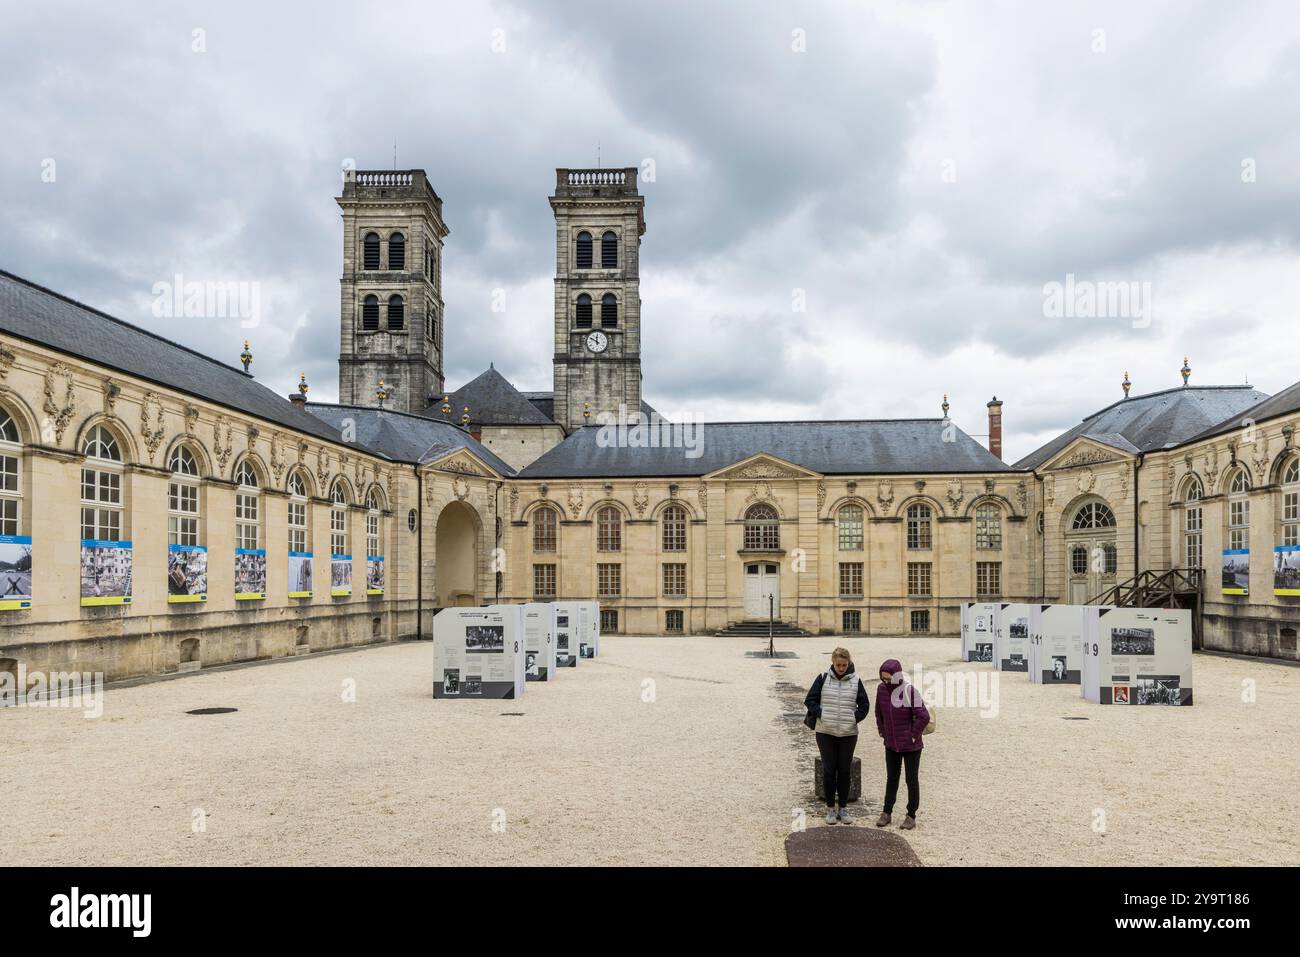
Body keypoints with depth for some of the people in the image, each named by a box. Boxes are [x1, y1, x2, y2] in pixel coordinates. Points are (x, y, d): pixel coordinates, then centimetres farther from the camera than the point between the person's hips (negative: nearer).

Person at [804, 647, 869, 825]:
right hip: (825, 732, -1)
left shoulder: (856, 681, 1)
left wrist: (855, 718, -4)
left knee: (845, 770, 6)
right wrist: (820, 715, -9)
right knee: (829, 770, 3)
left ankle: (843, 808, 18)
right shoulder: (823, 678, -2)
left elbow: (864, 705, 7)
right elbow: (810, 700, 1)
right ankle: (830, 808, 14)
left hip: (849, 733, 1)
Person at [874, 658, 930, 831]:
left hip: (910, 746, -5)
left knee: (912, 780, 8)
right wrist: (882, 731, 7)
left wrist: (913, 735, -13)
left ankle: (911, 816, 19)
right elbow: (879, 712, 10)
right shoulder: (882, 689, -7)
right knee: (891, 778, 15)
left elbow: (924, 716, -20)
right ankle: (886, 813, 25)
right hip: (891, 745, 5)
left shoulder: (910, 691, -22)